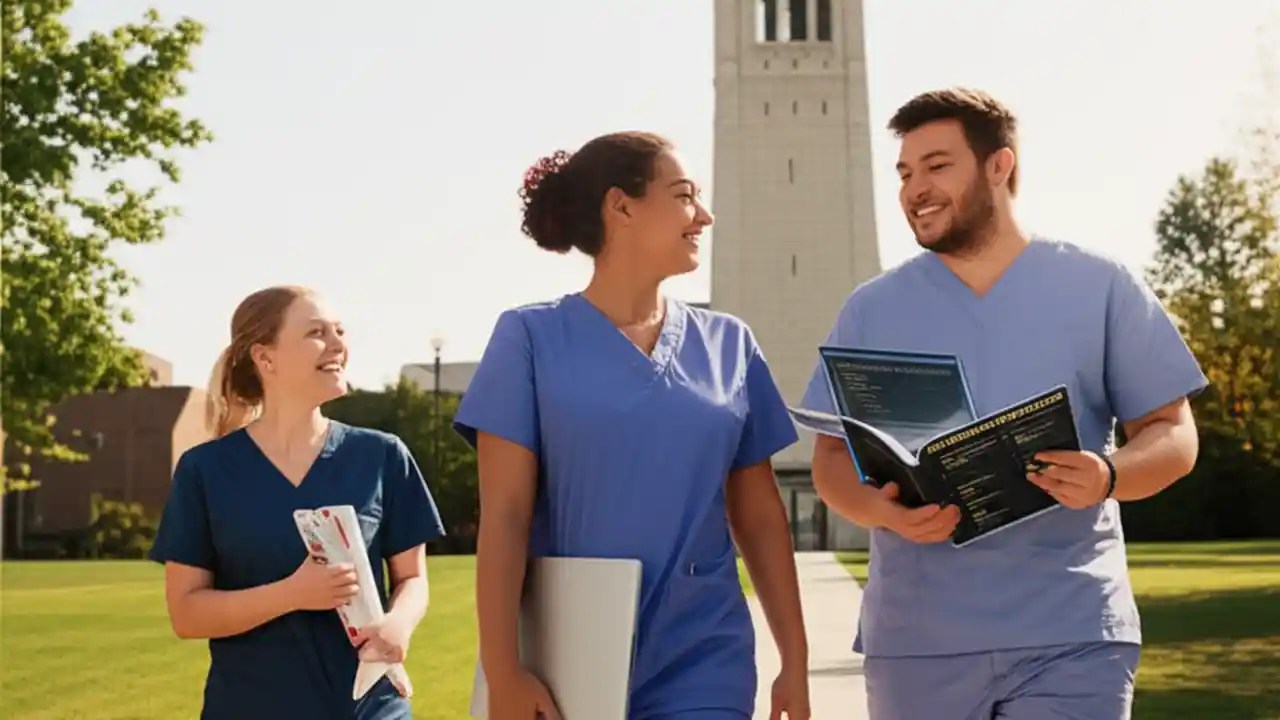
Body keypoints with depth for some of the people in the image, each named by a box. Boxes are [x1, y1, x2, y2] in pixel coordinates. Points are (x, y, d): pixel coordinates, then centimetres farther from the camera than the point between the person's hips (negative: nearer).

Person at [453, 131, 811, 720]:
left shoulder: (729, 345, 7)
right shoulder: (532, 337, -3)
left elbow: (759, 515, 9)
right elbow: (504, 515, -7)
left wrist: (794, 660, 7)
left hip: (701, 662, 3)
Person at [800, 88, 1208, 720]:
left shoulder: (1099, 286, 4)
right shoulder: (871, 308, 8)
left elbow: (1172, 435, 4)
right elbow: (832, 457, 7)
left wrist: (1108, 476, -17)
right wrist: (882, 509, -15)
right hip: (916, 638, 2)